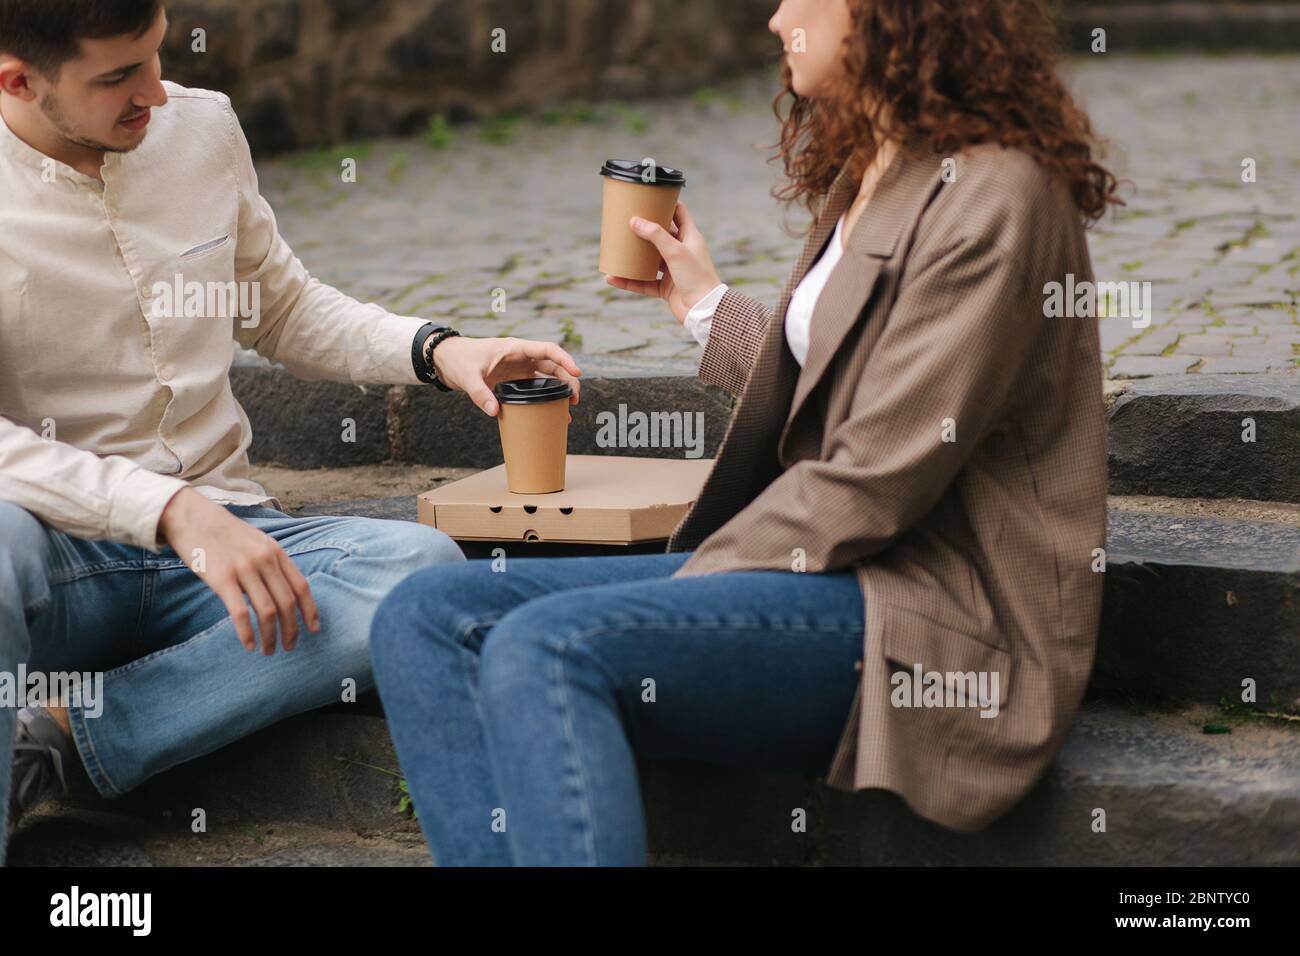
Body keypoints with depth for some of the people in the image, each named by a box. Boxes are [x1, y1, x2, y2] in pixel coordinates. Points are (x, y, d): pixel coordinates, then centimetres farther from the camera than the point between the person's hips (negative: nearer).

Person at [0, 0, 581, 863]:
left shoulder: (202, 127, 7)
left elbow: (281, 308, 21)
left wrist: (436, 350, 5)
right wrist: (172, 510, -27)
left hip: (220, 529, 5)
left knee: (423, 566, -25)